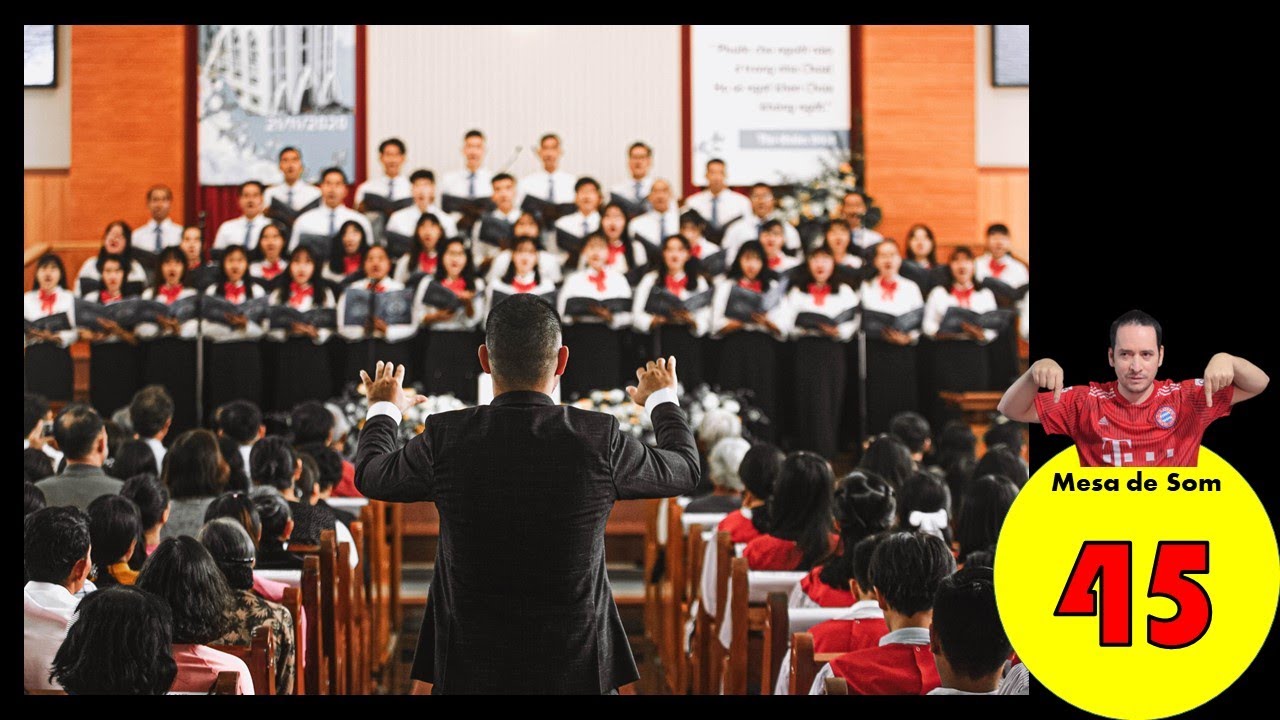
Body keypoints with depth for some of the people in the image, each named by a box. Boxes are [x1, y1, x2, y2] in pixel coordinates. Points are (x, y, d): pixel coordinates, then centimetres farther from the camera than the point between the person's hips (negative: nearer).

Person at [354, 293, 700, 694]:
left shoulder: (446, 439, -10)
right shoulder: (599, 439, -11)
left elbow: (370, 474, 12)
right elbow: (685, 469, 10)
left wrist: (383, 409, 33)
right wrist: (662, 400, 30)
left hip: (472, 673, 1)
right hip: (578, 671, 0)